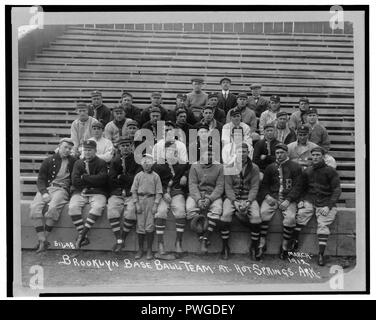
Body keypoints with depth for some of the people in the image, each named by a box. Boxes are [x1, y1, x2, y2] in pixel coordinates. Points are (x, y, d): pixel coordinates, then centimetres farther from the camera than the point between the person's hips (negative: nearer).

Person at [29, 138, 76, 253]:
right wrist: (44, 192, -10)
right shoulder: (48, 161, 14)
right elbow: (40, 179, 8)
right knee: (34, 207, -26)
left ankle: (44, 239, -22)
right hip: (46, 188, 2)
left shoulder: (73, 161, 13)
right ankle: (42, 240, -25)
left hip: (61, 189, -2)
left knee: (53, 207, -33)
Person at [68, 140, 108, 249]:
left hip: (97, 193, -2)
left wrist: (84, 177, -5)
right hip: (80, 193, 2)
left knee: (98, 207, -33)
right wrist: (93, 181, -6)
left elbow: (102, 179, -10)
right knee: (73, 207, -27)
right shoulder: (78, 163, 15)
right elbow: (75, 181, 1)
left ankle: (82, 235, -29)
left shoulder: (101, 163, 7)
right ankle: (84, 237, -23)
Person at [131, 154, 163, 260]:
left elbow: (159, 192, 2)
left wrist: (155, 205, -7)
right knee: (140, 226, 0)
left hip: (151, 200, -1)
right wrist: (136, 204, -3)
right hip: (140, 200, 2)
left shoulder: (155, 176, 5)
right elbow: (133, 190, 7)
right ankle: (140, 249, 12)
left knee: (149, 226, -6)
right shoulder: (138, 175, 9)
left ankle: (149, 250, 4)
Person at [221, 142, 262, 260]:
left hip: (249, 198, 0)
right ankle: (225, 247, -15)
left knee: (256, 216, -27)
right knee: (226, 214, -28)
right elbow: (228, 187, -2)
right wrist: (235, 202, -16)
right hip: (232, 197, 0)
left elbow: (254, 188, -2)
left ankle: (254, 246, -7)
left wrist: (247, 202, -17)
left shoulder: (254, 168, 4)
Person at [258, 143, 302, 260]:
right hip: (272, 197, 2)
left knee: (290, 217, -28)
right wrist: (267, 196, -2)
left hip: (288, 199, -2)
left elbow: (297, 186, 0)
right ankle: (262, 244, -16)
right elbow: (264, 185, 19)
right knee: (263, 213, -26)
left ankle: (285, 246, -11)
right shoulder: (270, 167, 17)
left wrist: (288, 200, -12)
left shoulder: (295, 167, 7)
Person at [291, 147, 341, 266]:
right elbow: (302, 188, 19)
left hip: (325, 201, -3)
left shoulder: (330, 171, 0)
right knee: (301, 214, -25)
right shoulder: (307, 171, 12)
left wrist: (328, 206, -13)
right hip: (309, 200, 3)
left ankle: (321, 254, -18)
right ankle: (294, 242, -19)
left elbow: (337, 190, -3)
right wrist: (301, 200, 0)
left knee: (323, 225, -20)